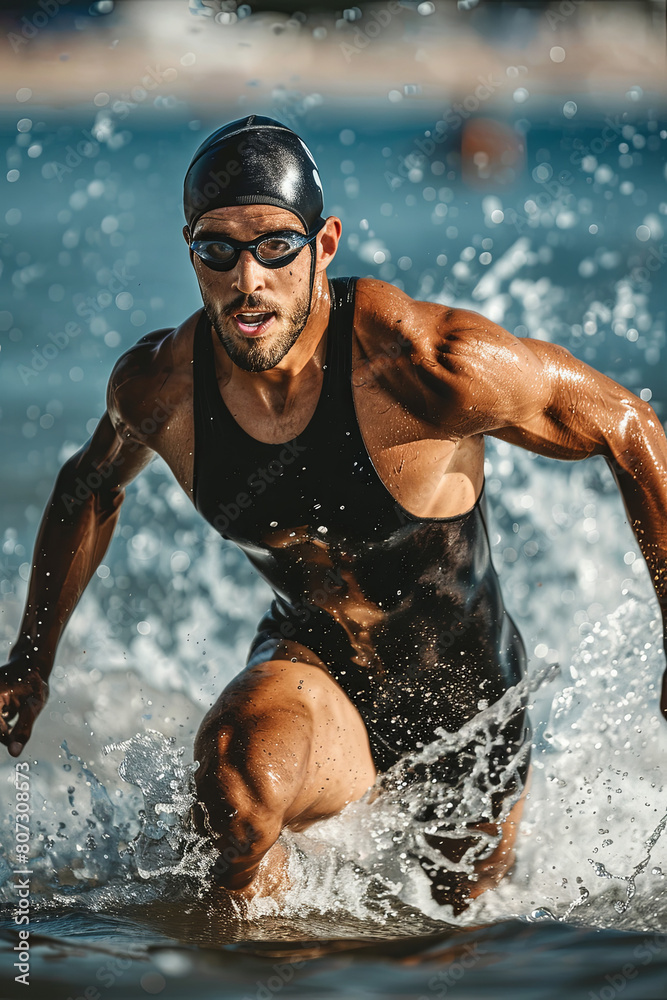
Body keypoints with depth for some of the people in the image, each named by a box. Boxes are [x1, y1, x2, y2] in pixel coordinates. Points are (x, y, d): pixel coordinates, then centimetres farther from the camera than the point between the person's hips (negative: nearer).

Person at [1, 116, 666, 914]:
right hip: (311, 672, 1)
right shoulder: (157, 385, -17)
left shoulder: (430, 363, -30)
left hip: (465, 696, 0)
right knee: (241, 757, -35)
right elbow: (91, 486, 8)